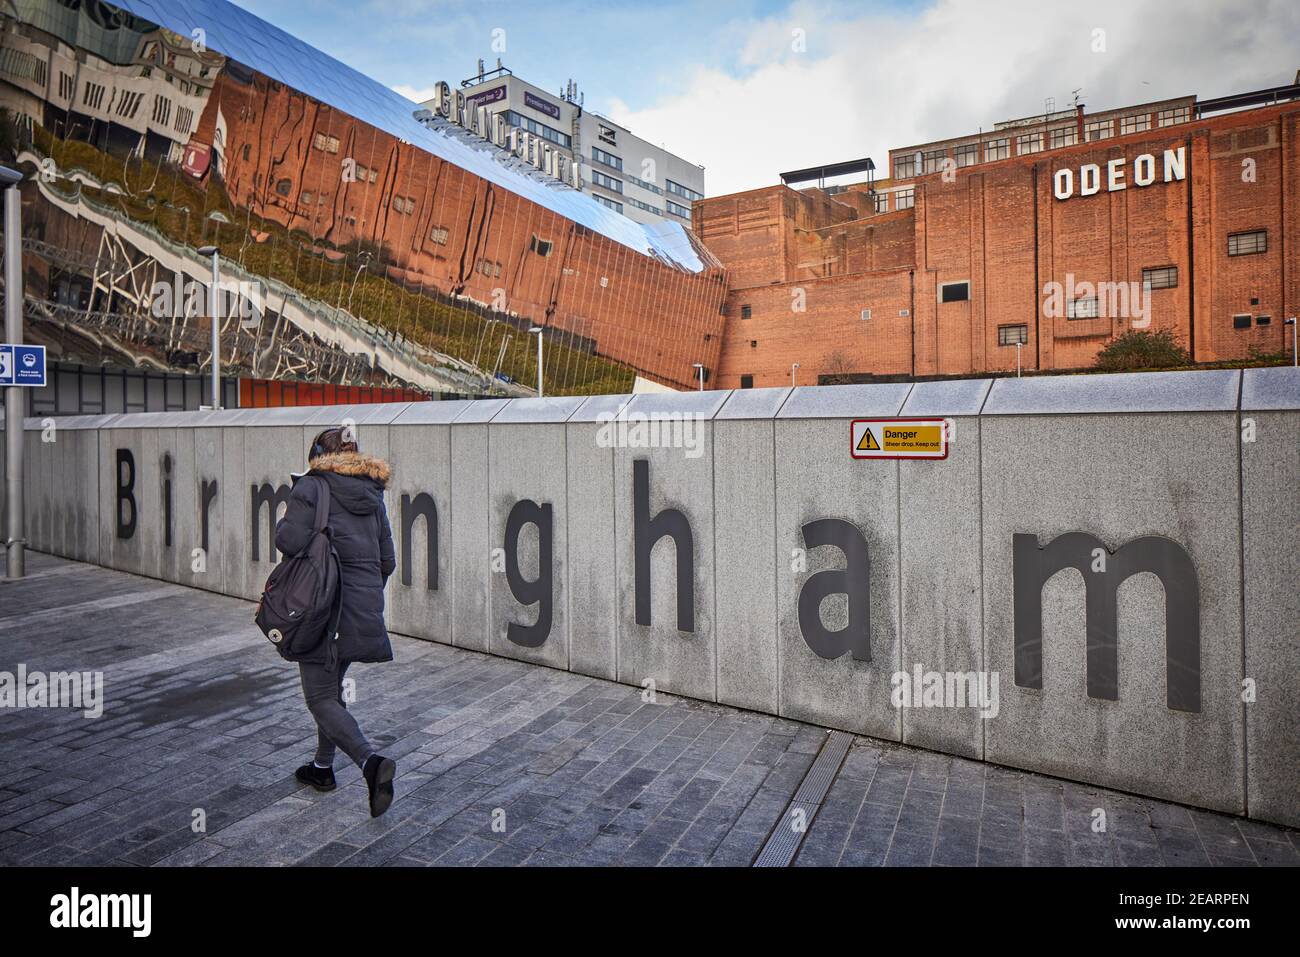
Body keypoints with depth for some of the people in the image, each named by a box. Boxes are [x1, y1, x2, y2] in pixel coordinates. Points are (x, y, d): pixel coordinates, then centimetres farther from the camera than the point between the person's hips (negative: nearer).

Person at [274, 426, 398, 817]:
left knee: (321, 698, 0)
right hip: (366, 611, 7)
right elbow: (387, 560, 11)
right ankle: (323, 767, 36)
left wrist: (283, 523, 3)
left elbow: (291, 541, -20)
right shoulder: (373, 495, 11)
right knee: (332, 687, 23)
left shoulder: (311, 488, -7)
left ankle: (371, 762, -18)